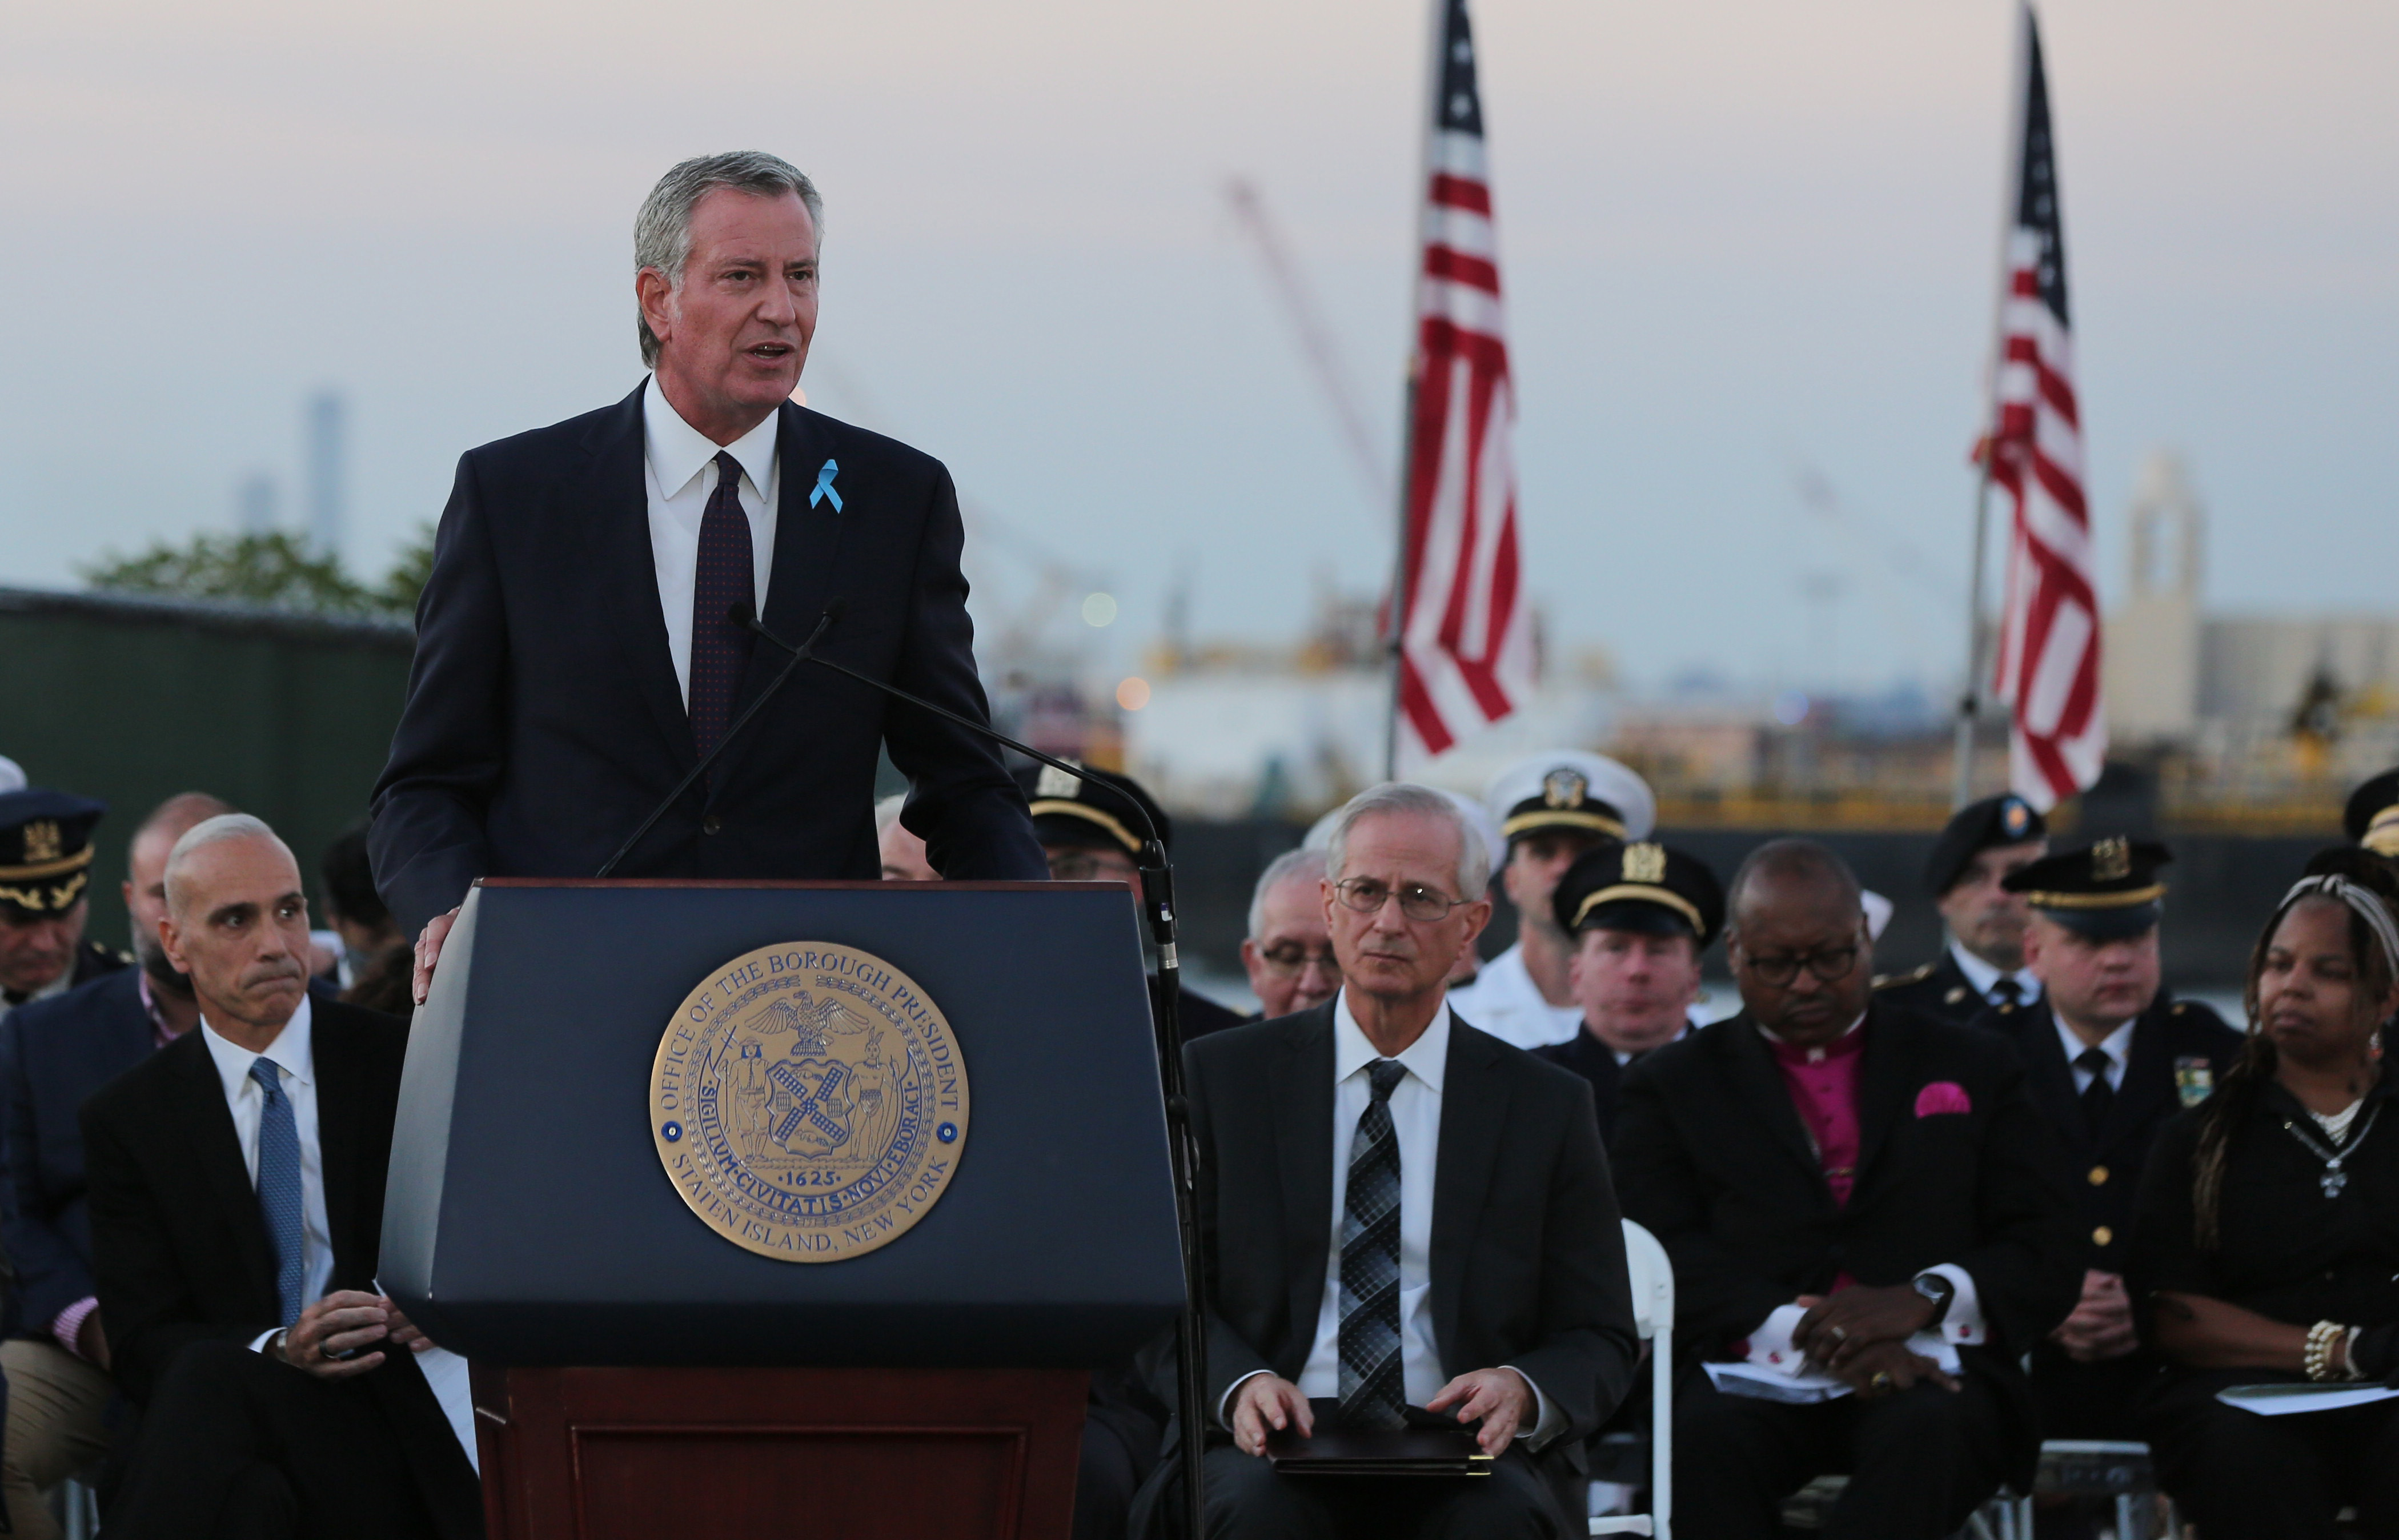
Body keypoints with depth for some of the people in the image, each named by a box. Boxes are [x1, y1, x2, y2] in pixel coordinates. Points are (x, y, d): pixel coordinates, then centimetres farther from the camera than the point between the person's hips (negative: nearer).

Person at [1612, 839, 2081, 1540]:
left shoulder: (1971, 1067, 21)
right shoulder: (1674, 1084, 18)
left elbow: (2046, 1254, 12)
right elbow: (1669, 1264, 2)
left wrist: (1924, 1298, -10)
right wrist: (1810, 1335, -16)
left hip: (1929, 1373, 0)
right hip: (1755, 1377, 0)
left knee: (1926, 1430, -37)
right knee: (1703, 1432, -37)